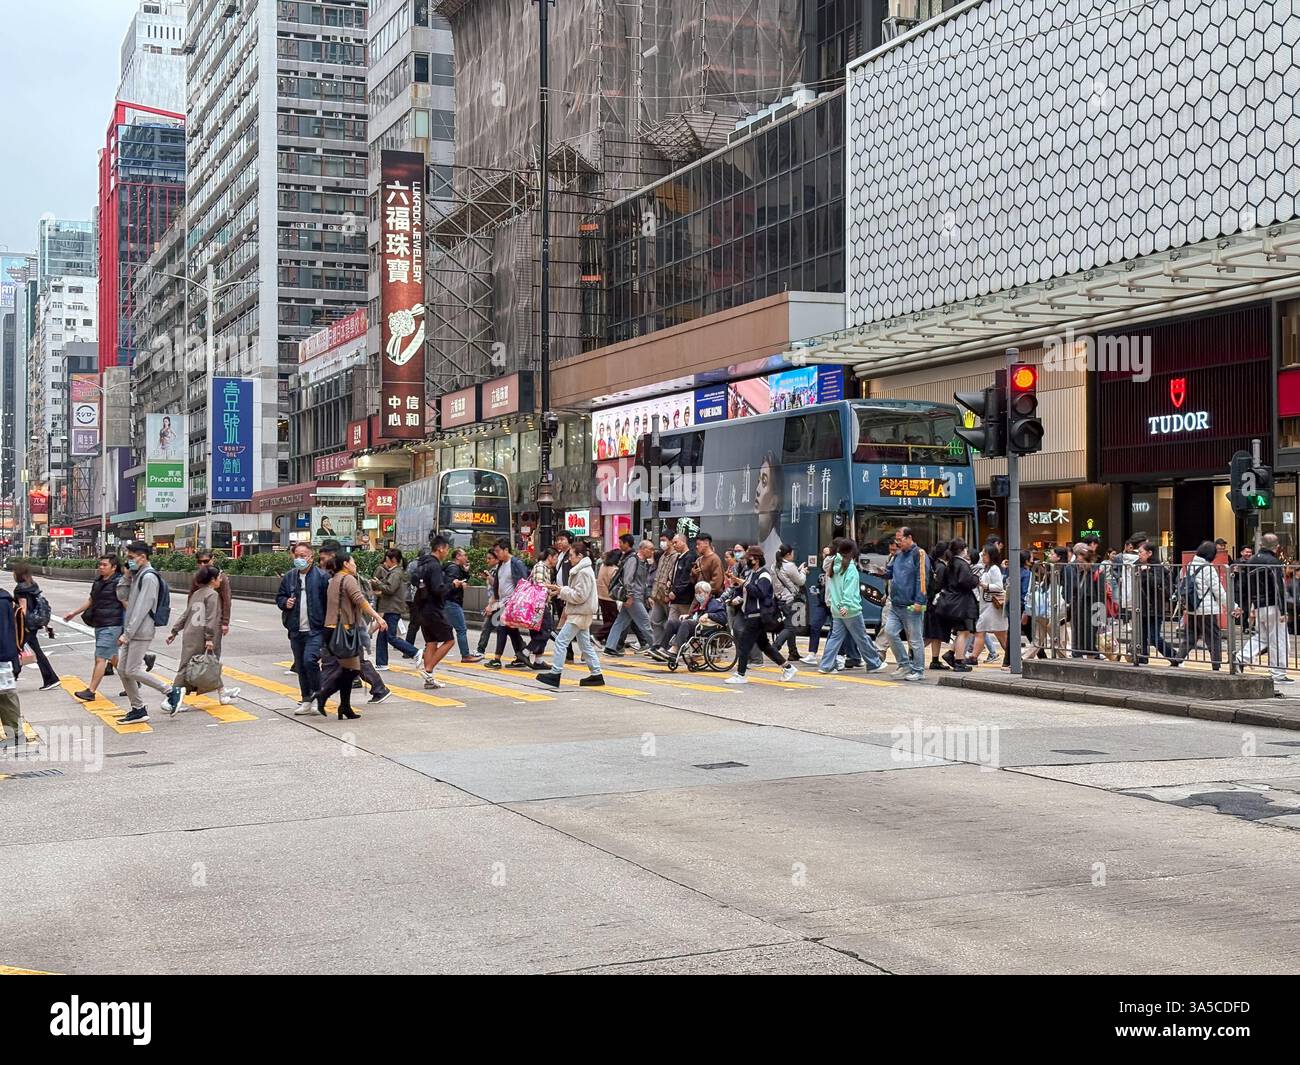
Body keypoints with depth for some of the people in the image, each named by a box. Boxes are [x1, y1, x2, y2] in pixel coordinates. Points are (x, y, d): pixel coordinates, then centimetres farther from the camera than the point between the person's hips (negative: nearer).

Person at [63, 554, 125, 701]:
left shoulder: (119, 583, -13)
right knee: (112, 657, 17)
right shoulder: (98, 582, 13)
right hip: (99, 625, 9)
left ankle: (91, 692, -8)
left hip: (111, 626, -9)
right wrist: (74, 613, 23)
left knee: (100, 658, -9)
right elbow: (91, 600, 25)